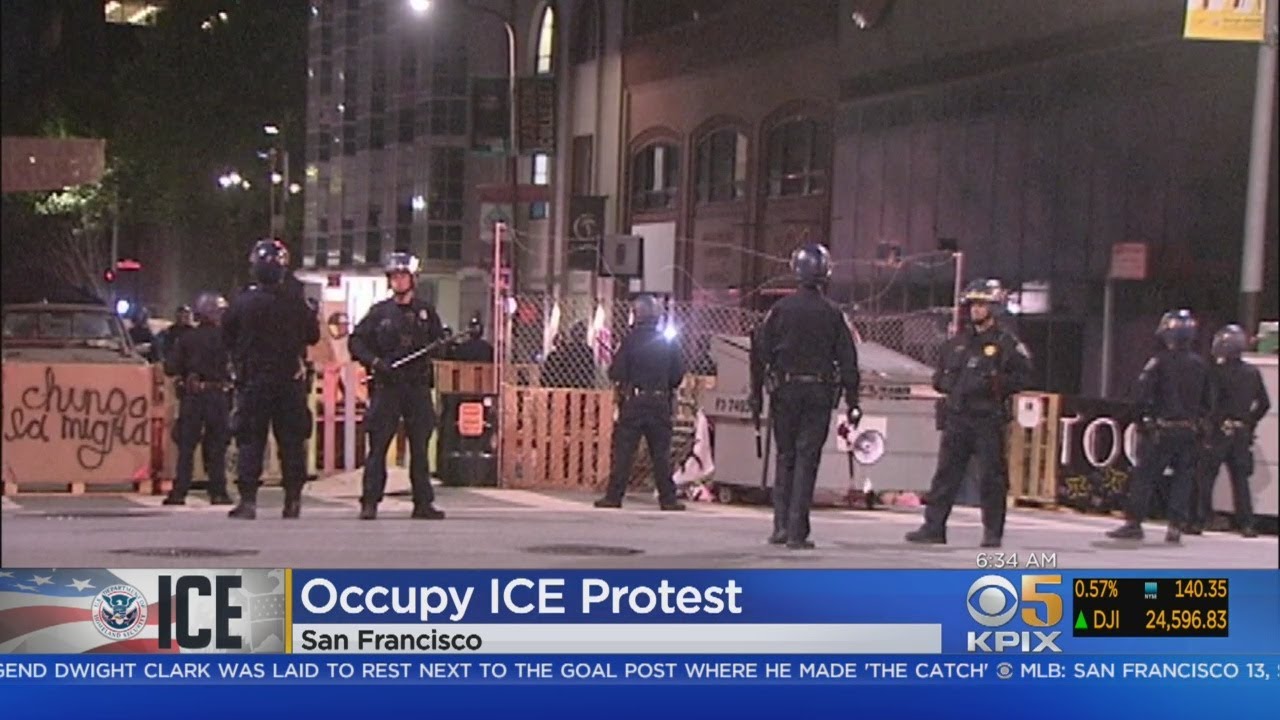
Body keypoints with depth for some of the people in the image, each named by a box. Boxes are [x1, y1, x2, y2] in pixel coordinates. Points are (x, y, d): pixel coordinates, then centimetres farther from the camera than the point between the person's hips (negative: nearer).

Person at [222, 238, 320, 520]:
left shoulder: (242, 302, -7)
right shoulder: (296, 302, -6)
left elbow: (226, 337, 4)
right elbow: (313, 336, 5)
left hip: (253, 381, -1)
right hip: (291, 381, 1)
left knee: (250, 441, 3)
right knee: (292, 441, 7)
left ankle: (248, 500, -3)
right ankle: (293, 500, 7)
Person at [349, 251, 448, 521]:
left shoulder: (425, 312, 10)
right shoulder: (379, 312, 6)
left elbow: (439, 340, 16)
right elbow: (356, 341, 5)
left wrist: (431, 349, -6)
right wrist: (374, 361, -10)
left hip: (418, 385, 2)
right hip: (386, 385, -2)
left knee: (420, 445, 4)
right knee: (378, 445, -5)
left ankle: (423, 503, 8)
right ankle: (369, 502, -2)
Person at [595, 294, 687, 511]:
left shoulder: (630, 340, -8)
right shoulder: (668, 343, 3)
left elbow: (616, 373, -10)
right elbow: (678, 375, 5)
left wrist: (625, 384, 11)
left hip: (633, 401, -3)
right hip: (660, 402, 3)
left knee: (623, 450, 1)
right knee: (661, 453, 8)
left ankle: (614, 495, 0)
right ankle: (668, 498, 7)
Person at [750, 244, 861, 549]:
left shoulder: (781, 309, 0)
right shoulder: (832, 314, -2)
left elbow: (760, 351, 0)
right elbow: (847, 359, -1)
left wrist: (757, 392, 6)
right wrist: (852, 401, 3)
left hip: (785, 391, 1)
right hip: (819, 393, -1)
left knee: (785, 457, 13)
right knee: (807, 460, 1)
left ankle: (781, 525, 10)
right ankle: (796, 532, -2)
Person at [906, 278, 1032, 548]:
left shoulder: (1006, 343, 0)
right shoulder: (958, 341, 15)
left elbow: (1023, 377, -3)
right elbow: (939, 376, 23)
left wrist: (995, 385, -13)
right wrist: (951, 385, 4)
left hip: (989, 420, -4)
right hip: (956, 418, 4)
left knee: (991, 478, -1)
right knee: (945, 474, 2)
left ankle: (993, 533, 8)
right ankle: (933, 527, 4)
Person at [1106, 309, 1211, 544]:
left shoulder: (1161, 360, -7)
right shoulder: (1200, 365, 9)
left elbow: (1144, 389, -15)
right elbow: (1207, 402, 12)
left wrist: (1145, 416, -5)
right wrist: (1197, 421, 17)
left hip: (1162, 430, -4)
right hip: (1189, 431, 4)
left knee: (1144, 476, -1)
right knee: (1182, 480, 8)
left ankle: (1133, 522, -4)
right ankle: (1175, 527, 5)